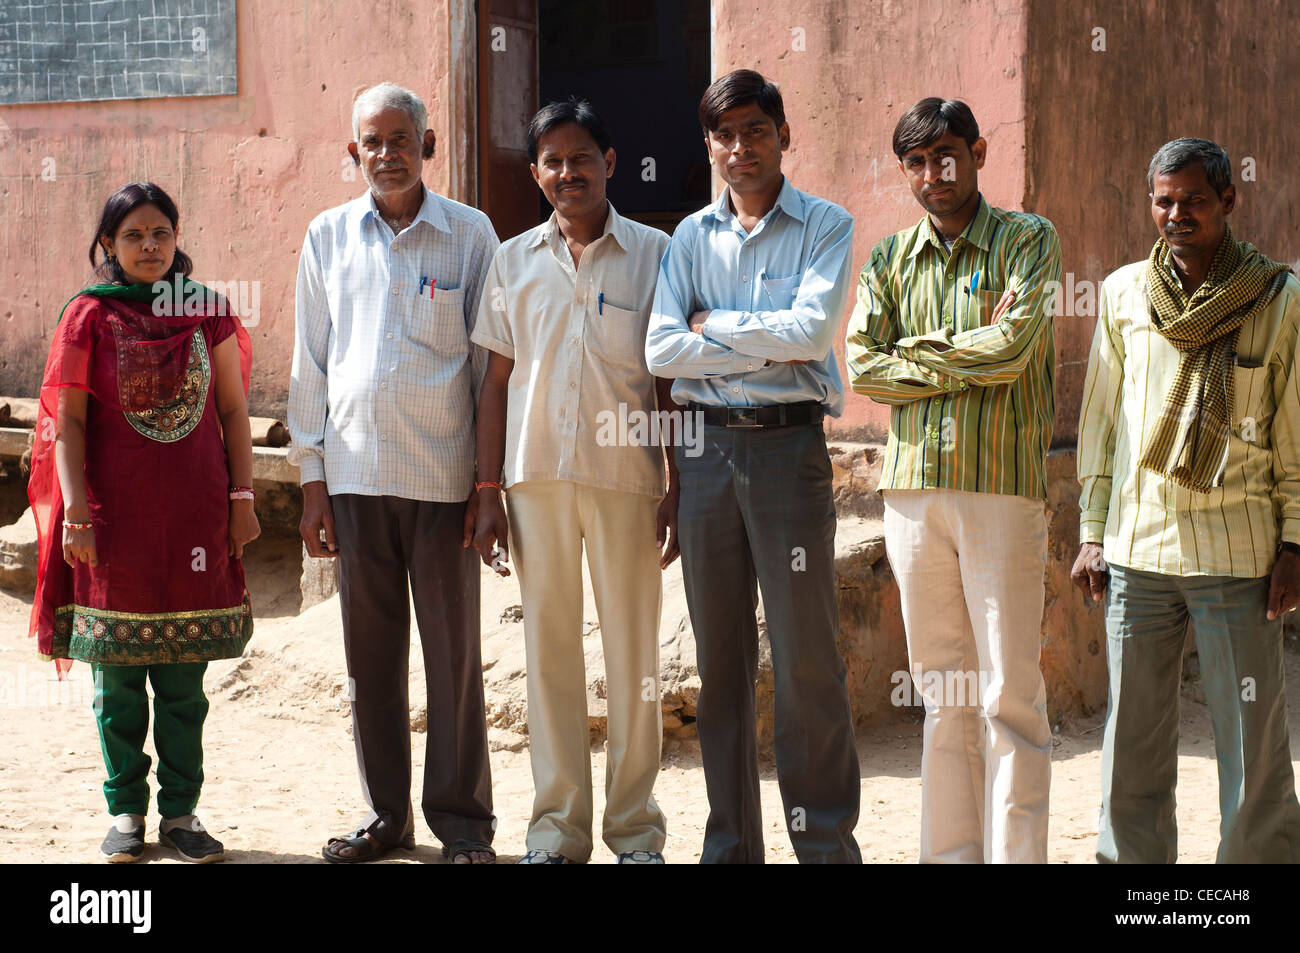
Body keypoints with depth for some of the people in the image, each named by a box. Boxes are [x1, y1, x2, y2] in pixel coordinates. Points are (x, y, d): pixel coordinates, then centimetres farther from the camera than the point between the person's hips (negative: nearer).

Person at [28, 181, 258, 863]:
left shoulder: (207, 312, 6)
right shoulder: (89, 316, 0)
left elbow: (233, 410, 9)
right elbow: (67, 421, -2)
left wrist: (242, 497, 4)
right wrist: (76, 510, -9)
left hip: (195, 518, 2)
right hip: (116, 519, -1)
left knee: (184, 677, 6)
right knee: (118, 676, 5)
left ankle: (181, 812, 16)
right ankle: (126, 811, 17)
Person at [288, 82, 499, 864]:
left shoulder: (470, 234, 2)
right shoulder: (329, 237, 9)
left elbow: (491, 362, 3)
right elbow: (311, 364, 11)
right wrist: (312, 477, 6)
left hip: (443, 475, -2)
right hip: (355, 471, 2)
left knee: (454, 652, 2)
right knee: (370, 652, 8)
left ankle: (463, 820, 11)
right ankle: (386, 814, 18)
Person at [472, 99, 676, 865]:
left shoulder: (654, 254, 3)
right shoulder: (515, 262, 9)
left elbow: (673, 381, 3)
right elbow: (497, 381, 10)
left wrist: (681, 488, -3)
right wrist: (489, 493, 4)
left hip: (626, 478, -2)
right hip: (538, 478, 2)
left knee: (634, 653, 2)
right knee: (550, 650, 5)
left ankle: (635, 824, 13)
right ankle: (558, 824, 13)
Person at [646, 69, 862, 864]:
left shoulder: (826, 226, 2)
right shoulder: (692, 236, 11)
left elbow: (814, 330, -13)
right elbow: (662, 349, -1)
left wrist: (715, 326, -3)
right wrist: (770, 345, -7)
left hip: (789, 445, -4)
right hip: (707, 447, 4)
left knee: (808, 658, -4)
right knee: (721, 657, 8)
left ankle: (828, 841, 5)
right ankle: (731, 841, 17)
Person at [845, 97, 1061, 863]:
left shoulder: (1028, 241, 1)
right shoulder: (890, 259, 14)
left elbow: (1011, 348, -14)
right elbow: (863, 367, 2)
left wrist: (915, 350, -2)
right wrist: (968, 359, -6)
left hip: (1002, 485, -4)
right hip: (913, 485, 5)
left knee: (1009, 694, -6)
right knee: (943, 692, 10)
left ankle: (1017, 855, -2)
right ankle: (949, 851, 16)